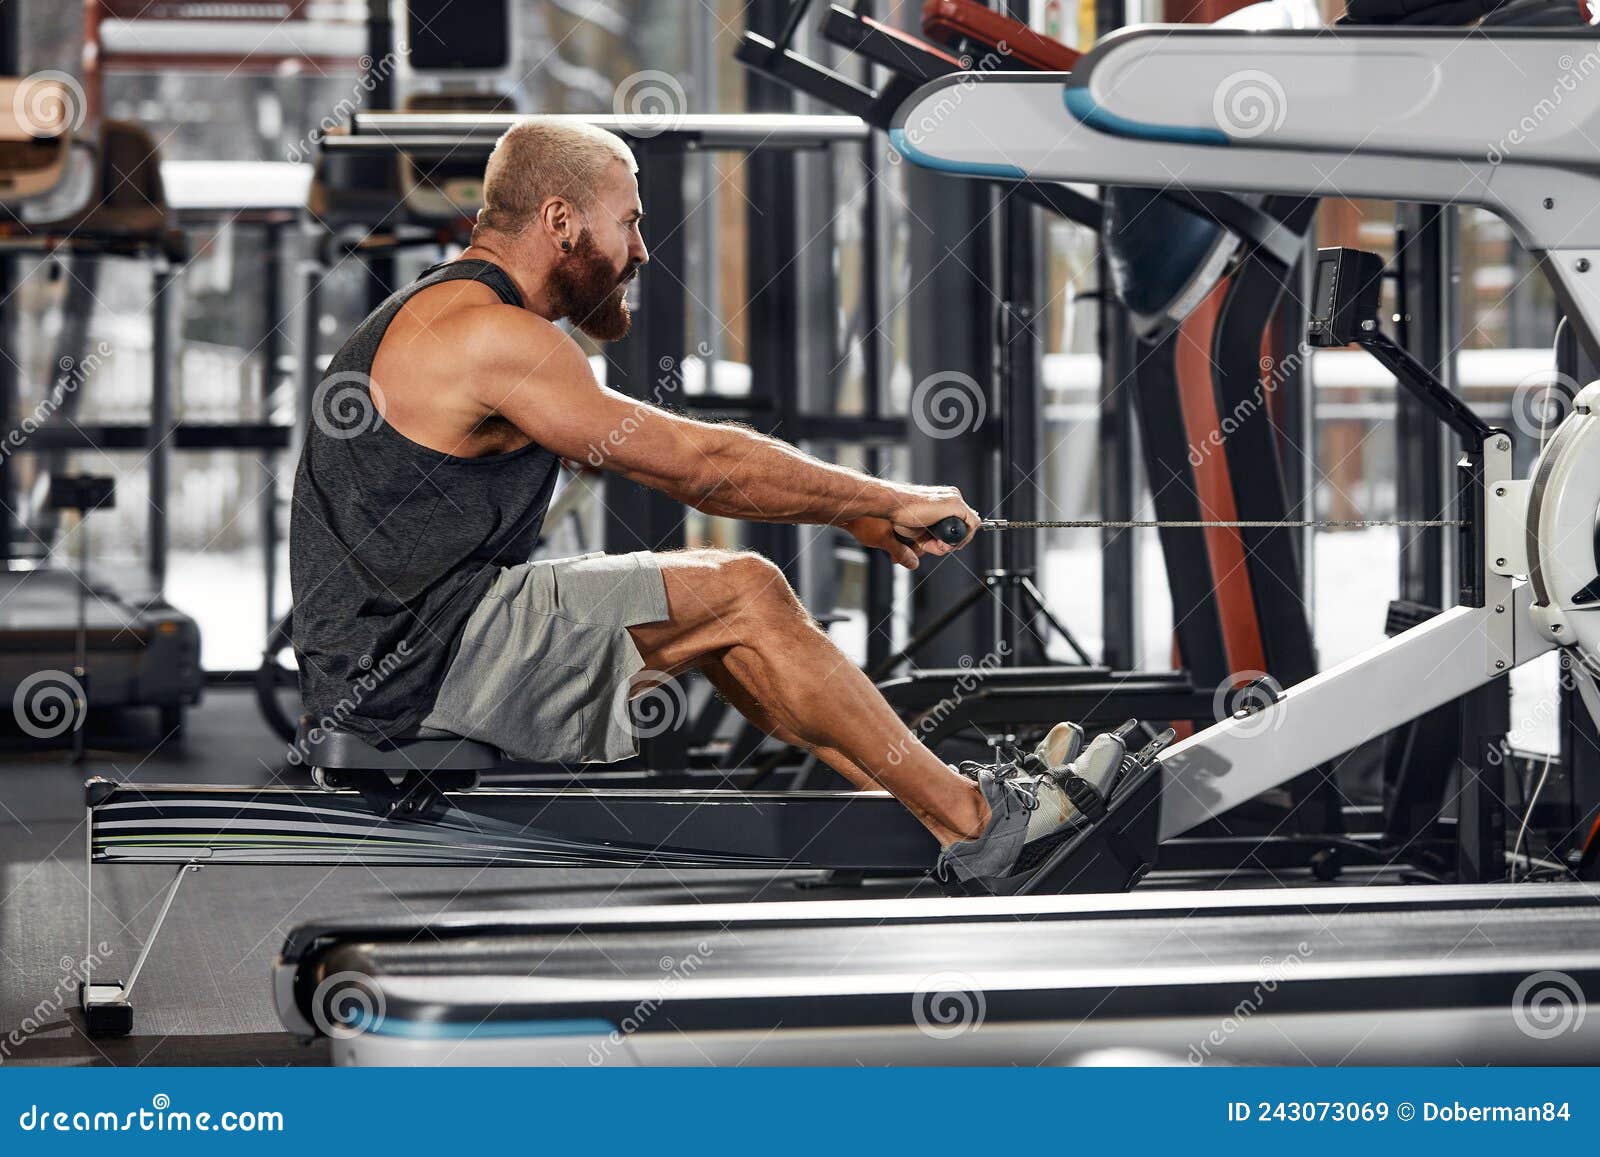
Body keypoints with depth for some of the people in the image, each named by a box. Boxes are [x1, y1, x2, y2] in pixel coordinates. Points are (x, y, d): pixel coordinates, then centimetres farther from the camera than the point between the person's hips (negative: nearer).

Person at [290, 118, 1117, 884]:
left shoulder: (450, 315, 17)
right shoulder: (489, 336, -16)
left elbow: (669, 465, 18)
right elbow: (701, 462, -15)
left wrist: (855, 514, 13)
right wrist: (890, 500, -5)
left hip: (389, 644, 10)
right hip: (413, 666, -10)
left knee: (715, 590, 12)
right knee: (741, 596, -10)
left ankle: (942, 797, 12)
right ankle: (976, 821, -3)